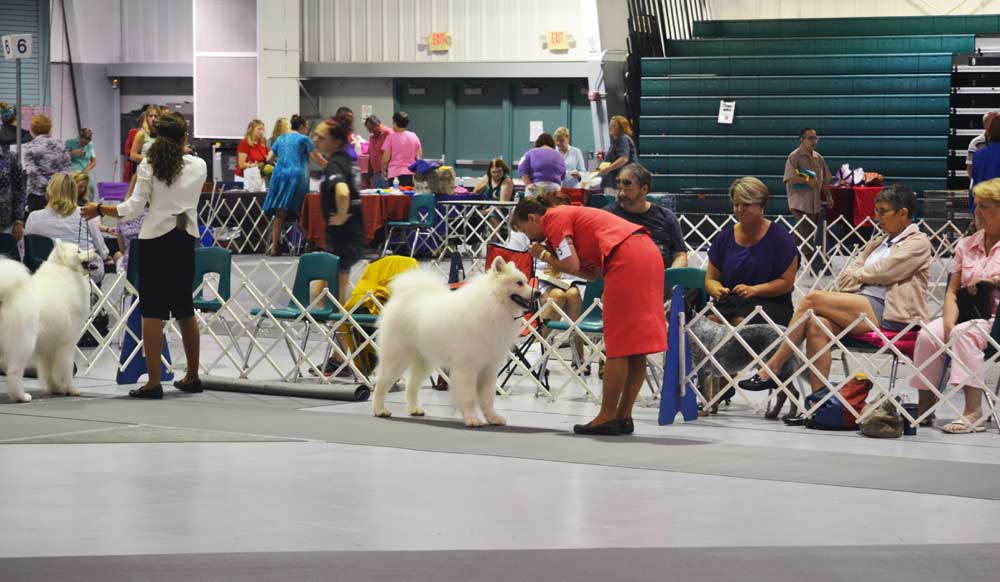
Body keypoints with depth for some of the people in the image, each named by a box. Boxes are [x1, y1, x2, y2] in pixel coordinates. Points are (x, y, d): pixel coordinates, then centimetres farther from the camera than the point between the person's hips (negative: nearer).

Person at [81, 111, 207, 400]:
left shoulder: (148, 166, -6)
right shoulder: (198, 166, 2)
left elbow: (134, 207, -10)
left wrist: (99, 210, 3)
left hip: (155, 238, -3)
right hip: (186, 238, 4)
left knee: (153, 311, -3)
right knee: (185, 308, 16)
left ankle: (154, 382, -8)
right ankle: (192, 376, 23)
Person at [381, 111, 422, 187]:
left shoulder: (391, 137, -5)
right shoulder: (414, 136, 7)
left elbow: (385, 159, -7)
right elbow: (419, 156, 10)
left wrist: (383, 171, 9)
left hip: (395, 173, -4)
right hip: (411, 174, 4)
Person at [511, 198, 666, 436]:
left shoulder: (554, 219, 2)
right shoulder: (570, 215, 29)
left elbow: (571, 266, -9)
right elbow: (592, 273, 22)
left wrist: (543, 255, 8)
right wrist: (552, 255, 18)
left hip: (627, 258, -9)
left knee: (618, 344, -4)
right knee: (634, 346, 9)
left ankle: (607, 417, 0)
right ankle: (623, 416, 13)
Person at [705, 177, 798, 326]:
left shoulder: (779, 237, 1)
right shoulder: (723, 238, 12)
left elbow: (786, 282, -3)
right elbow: (711, 279, 14)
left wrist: (754, 290, -18)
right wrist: (718, 291, -11)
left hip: (770, 303, -3)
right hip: (729, 303, 4)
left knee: (740, 322, -35)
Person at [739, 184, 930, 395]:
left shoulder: (918, 243, 3)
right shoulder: (880, 241, 27)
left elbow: (881, 272, -9)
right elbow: (846, 277, 18)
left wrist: (855, 275, 8)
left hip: (887, 314, -7)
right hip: (863, 305, 7)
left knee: (812, 299, -19)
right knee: (816, 325, -24)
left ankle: (771, 368, -13)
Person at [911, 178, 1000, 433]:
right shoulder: (966, 245, 15)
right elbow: (953, 290, 10)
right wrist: (949, 323, -7)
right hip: (967, 314, 5)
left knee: (964, 334, -35)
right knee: (928, 334, -24)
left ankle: (973, 411, -37)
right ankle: (924, 407, -20)